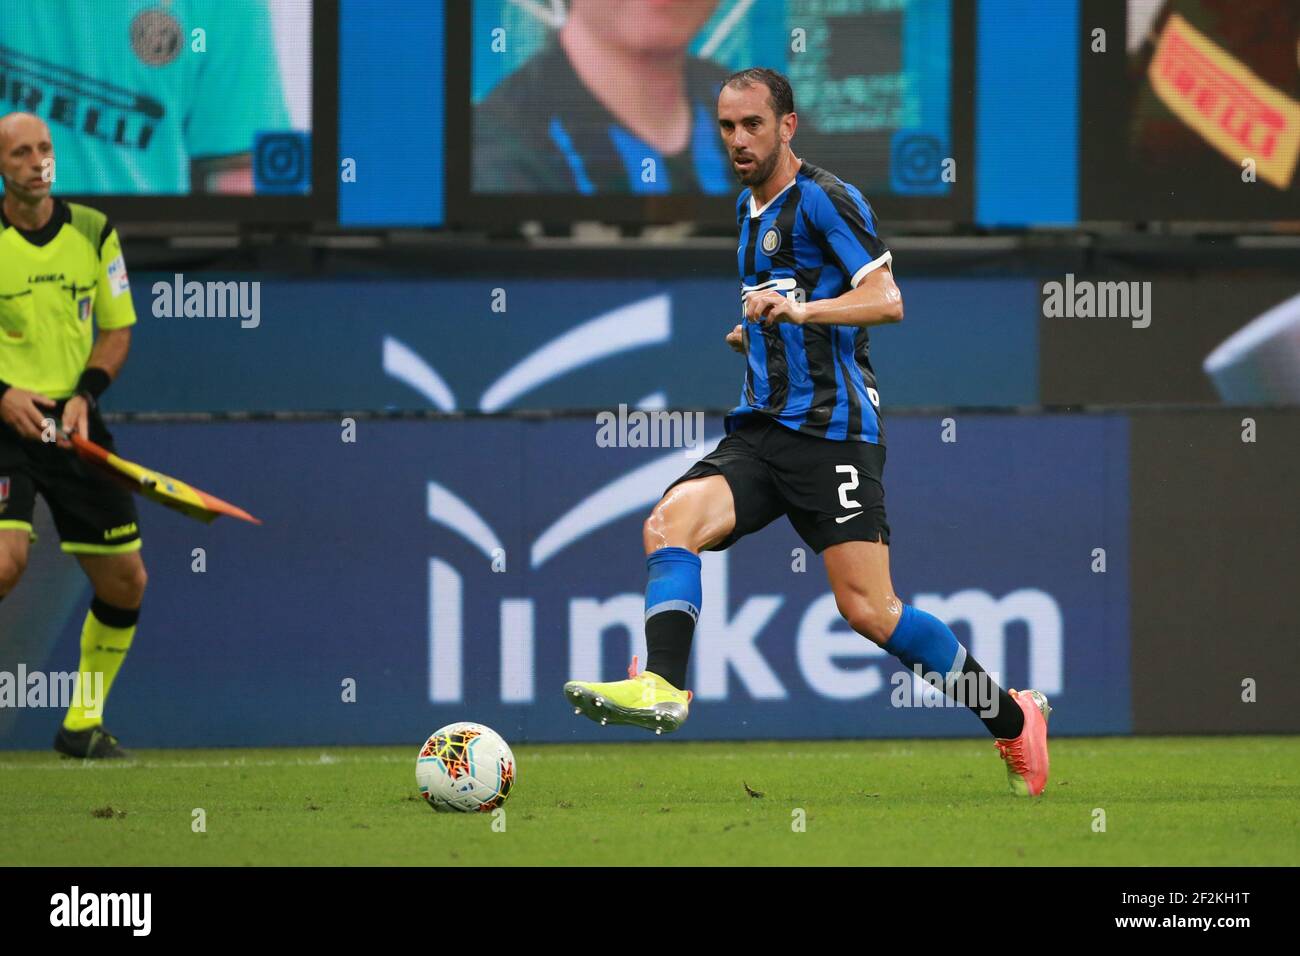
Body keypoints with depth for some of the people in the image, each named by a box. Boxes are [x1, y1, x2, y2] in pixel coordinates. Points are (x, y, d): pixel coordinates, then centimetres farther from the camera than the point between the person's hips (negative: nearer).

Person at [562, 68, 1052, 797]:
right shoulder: (750, 210, 20)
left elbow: (886, 300, -17)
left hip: (832, 429, -8)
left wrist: (801, 309, -31)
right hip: (762, 429, 8)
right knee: (669, 524, -19)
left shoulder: (824, 199, -7)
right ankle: (663, 687, -33)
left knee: (868, 609, -10)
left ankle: (1014, 718, 5)